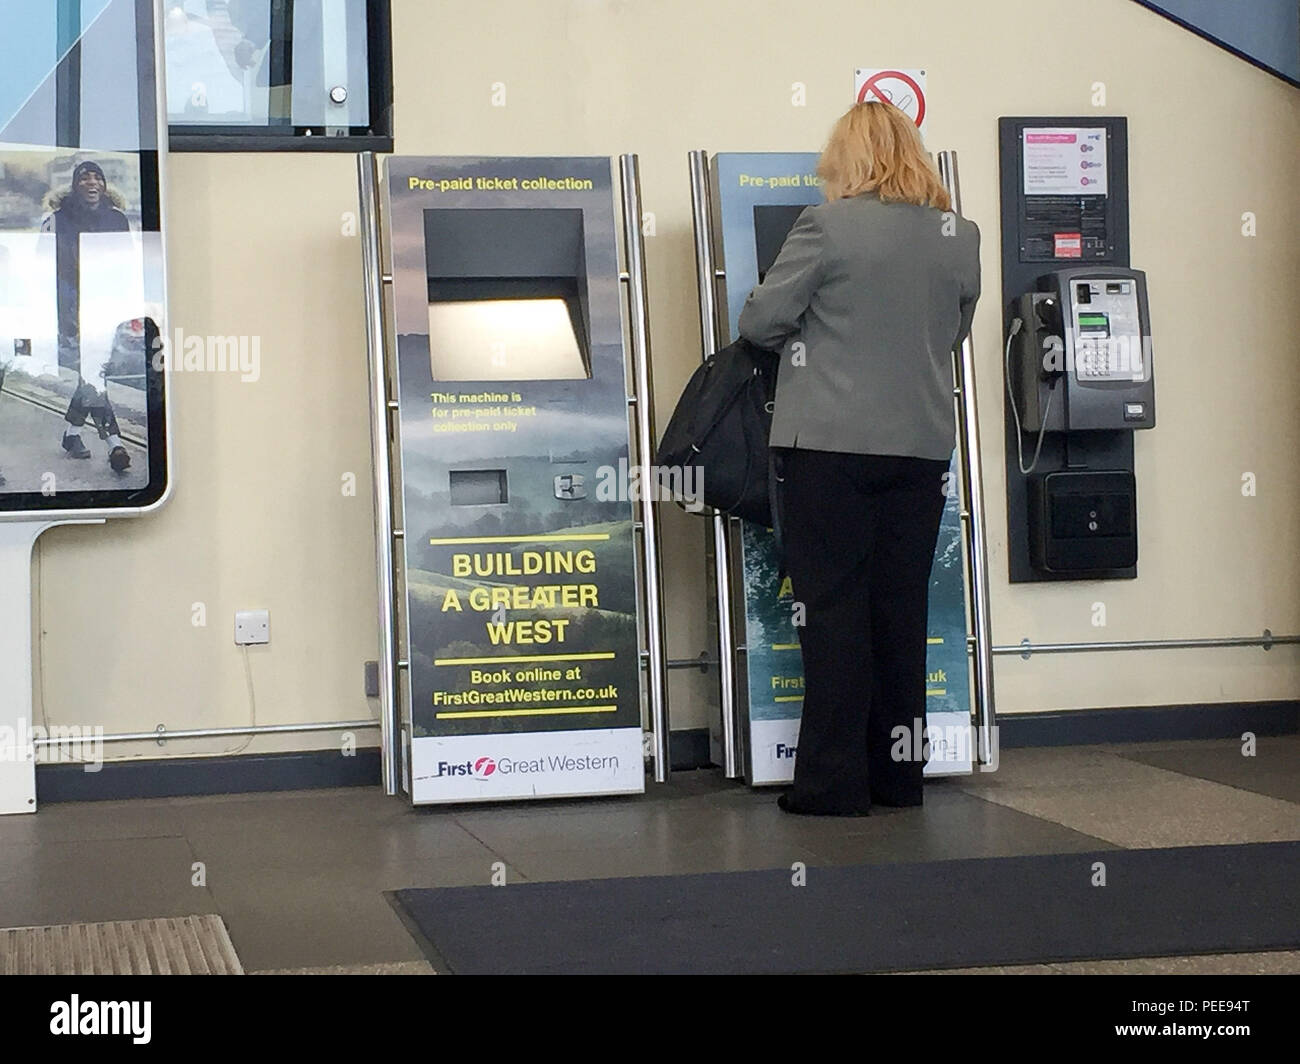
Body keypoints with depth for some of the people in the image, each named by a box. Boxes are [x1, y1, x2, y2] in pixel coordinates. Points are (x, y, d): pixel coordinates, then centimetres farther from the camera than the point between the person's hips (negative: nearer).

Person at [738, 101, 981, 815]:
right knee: (901, 608, 11)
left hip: (829, 442, -5)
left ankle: (834, 782, 2)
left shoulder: (828, 225, -9)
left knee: (833, 608, 0)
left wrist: (806, 340, 17)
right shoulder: (959, 236, 6)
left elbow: (761, 319, -4)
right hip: (921, 443, 5)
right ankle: (898, 776, 17)